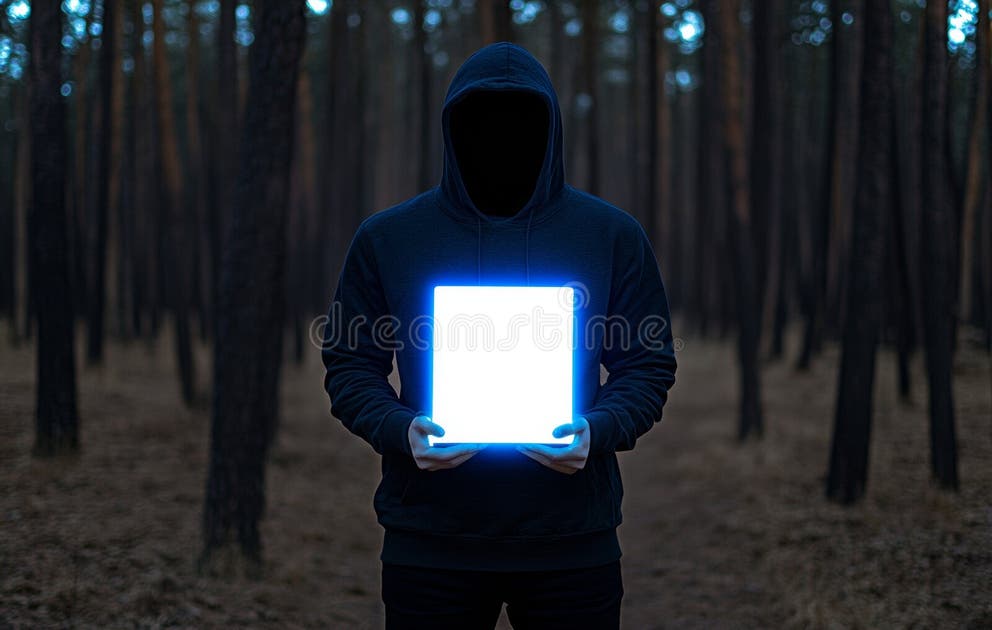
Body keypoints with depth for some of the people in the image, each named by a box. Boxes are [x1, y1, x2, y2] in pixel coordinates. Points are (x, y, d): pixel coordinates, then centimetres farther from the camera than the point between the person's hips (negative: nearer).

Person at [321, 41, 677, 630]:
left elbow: (649, 364, 5)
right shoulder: (387, 237, 2)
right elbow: (350, 364, 6)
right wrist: (401, 429, -14)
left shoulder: (613, 235, 2)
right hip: (429, 545, 0)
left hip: (573, 543, 0)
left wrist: (596, 431, -15)